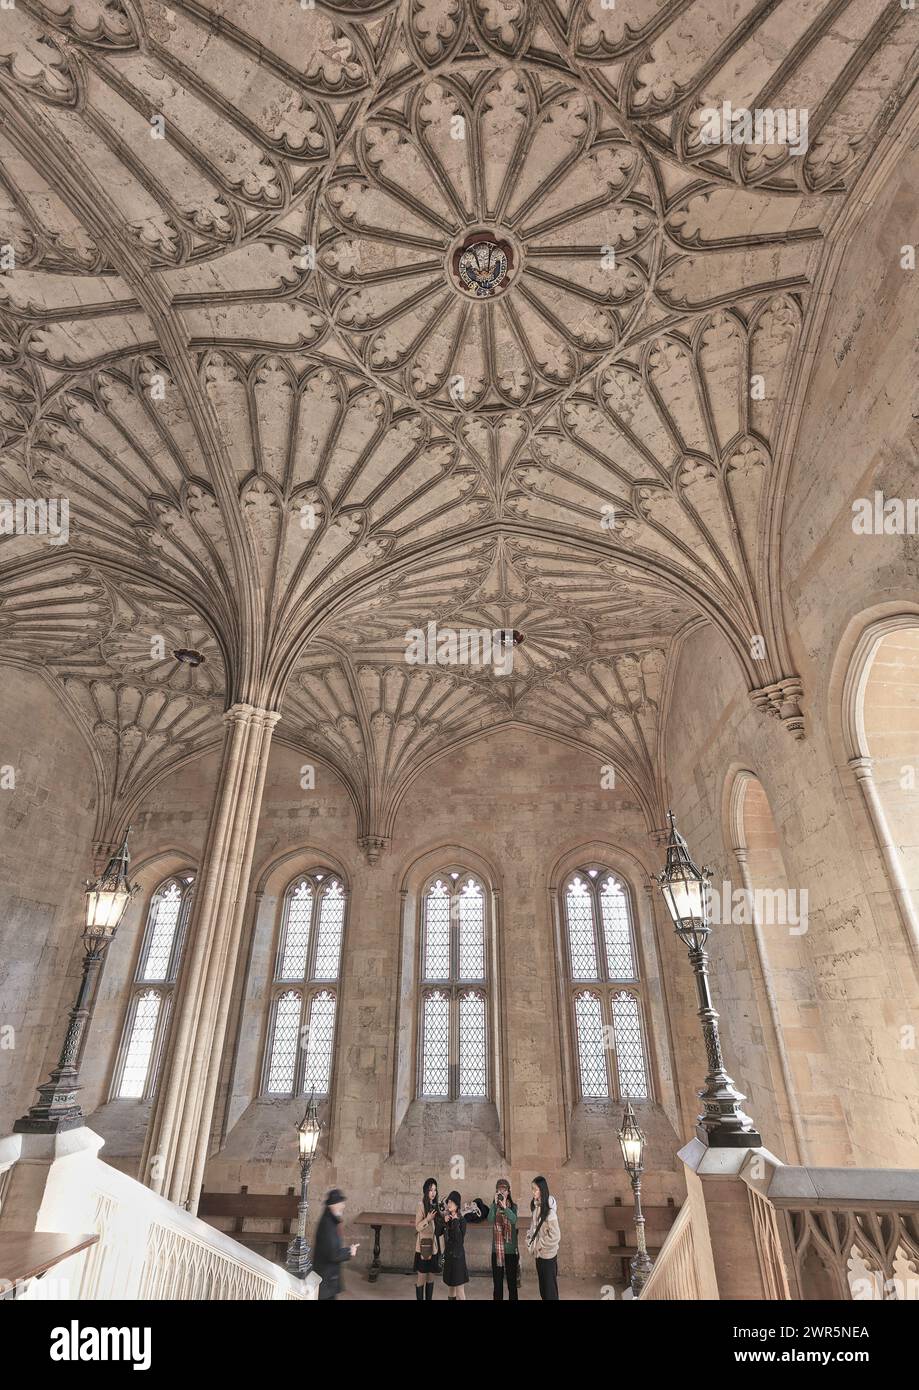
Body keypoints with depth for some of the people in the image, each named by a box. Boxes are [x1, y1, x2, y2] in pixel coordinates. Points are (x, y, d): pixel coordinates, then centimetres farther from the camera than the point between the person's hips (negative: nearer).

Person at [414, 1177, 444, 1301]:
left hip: (434, 1246, 6)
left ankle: (429, 1299, 24)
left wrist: (444, 1220, -4)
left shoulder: (435, 1205, 6)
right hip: (424, 1246, -6)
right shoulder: (421, 1205, -14)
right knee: (421, 1276, 3)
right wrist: (427, 1219, -29)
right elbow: (418, 1227, -14)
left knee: (431, 1276, 14)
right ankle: (420, 1298, 13)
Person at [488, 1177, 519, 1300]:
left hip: (511, 1249, -1)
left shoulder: (513, 1206, -2)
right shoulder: (493, 1206, 0)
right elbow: (490, 1221, -17)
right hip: (497, 1249, 1)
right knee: (497, 1282, 7)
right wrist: (495, 1204, -25)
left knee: (512, 1281, 5)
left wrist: (504, 1206, -31)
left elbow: (514, 1220, -21)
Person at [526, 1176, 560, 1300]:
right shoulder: (536, 1207, -1)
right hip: (539, 1253, 7)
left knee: (550, 1286, 6)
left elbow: (555, 1236, -22)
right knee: (542, 1286, 19)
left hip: (548, 1254, -7)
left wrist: (541, 1245, -15)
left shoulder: (549, 1211, -24)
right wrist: (530, 1240, 1)